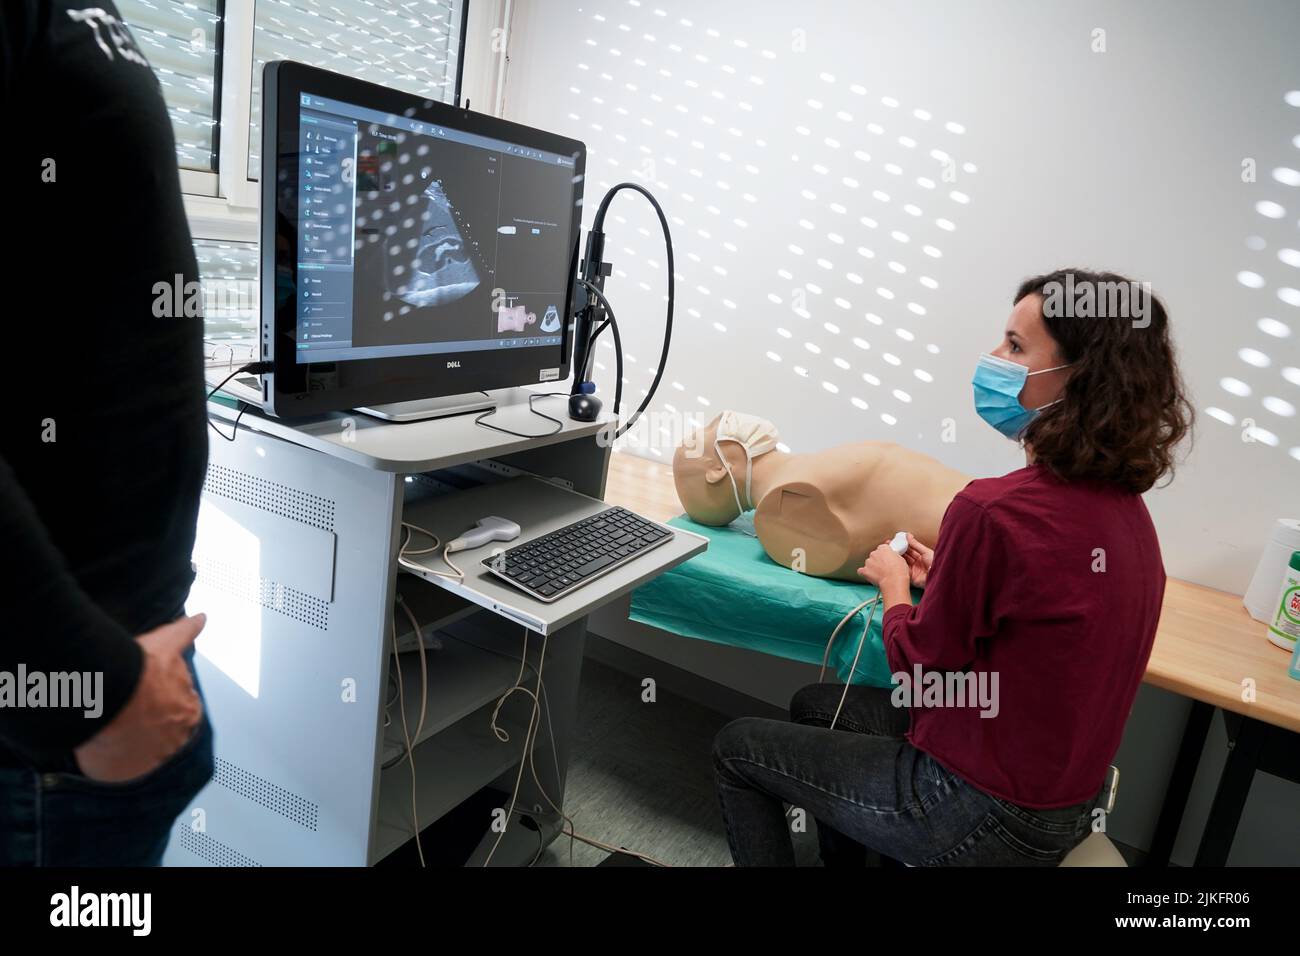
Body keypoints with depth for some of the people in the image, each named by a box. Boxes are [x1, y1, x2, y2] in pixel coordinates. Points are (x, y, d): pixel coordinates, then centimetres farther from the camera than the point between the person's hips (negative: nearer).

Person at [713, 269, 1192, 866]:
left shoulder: (994, 510, -29)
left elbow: (918, 666, -15)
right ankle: (841, 854, 42)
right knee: (814, 705, 26)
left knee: (737, 746, 10)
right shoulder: (1123, 505, -3)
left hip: (988, 821, -8)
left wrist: (894, 582, 1)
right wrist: (947, 578, 8)